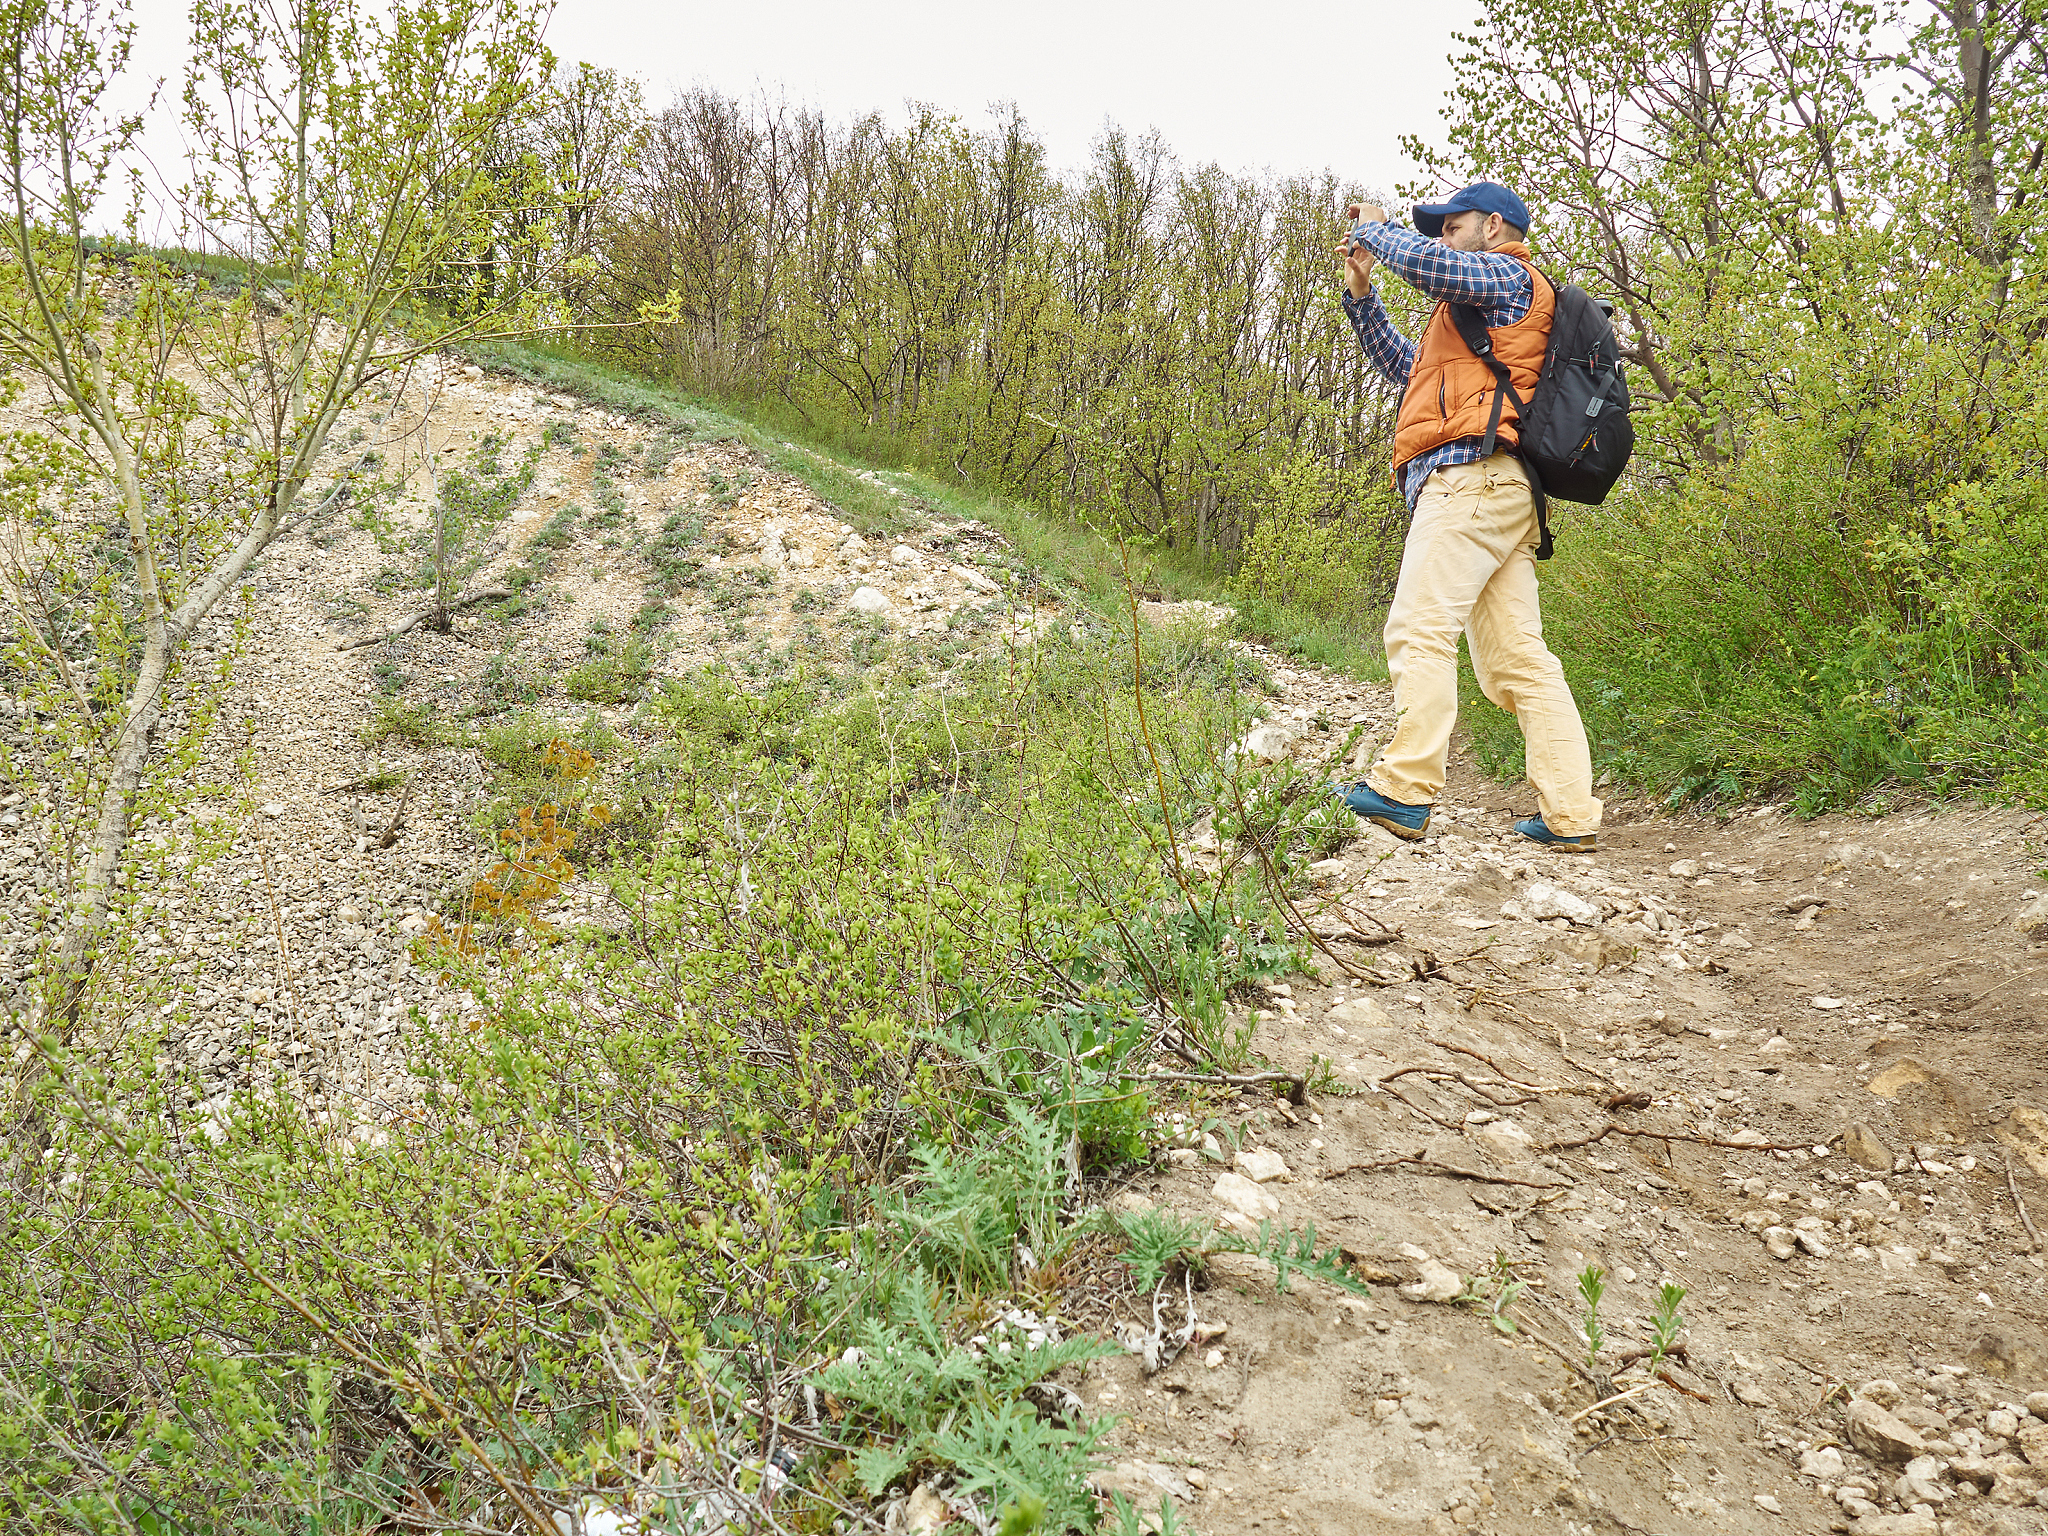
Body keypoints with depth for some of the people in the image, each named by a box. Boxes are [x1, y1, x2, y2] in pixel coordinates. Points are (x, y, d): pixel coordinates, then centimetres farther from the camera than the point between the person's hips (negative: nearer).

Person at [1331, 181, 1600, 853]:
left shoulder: (1509, 275, 5)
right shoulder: (1479, 317, 35)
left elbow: (1429, 264, -13)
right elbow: (1409, 367, 39)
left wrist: (1375, 228, 6)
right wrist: (1361, 294, 31)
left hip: (1470, 475, -10)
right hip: (1502, 493, 10)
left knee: (1420, 628, -16)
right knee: (1517, 658, 1)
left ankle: (1405, 791, -20)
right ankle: (1570, 815, -3)